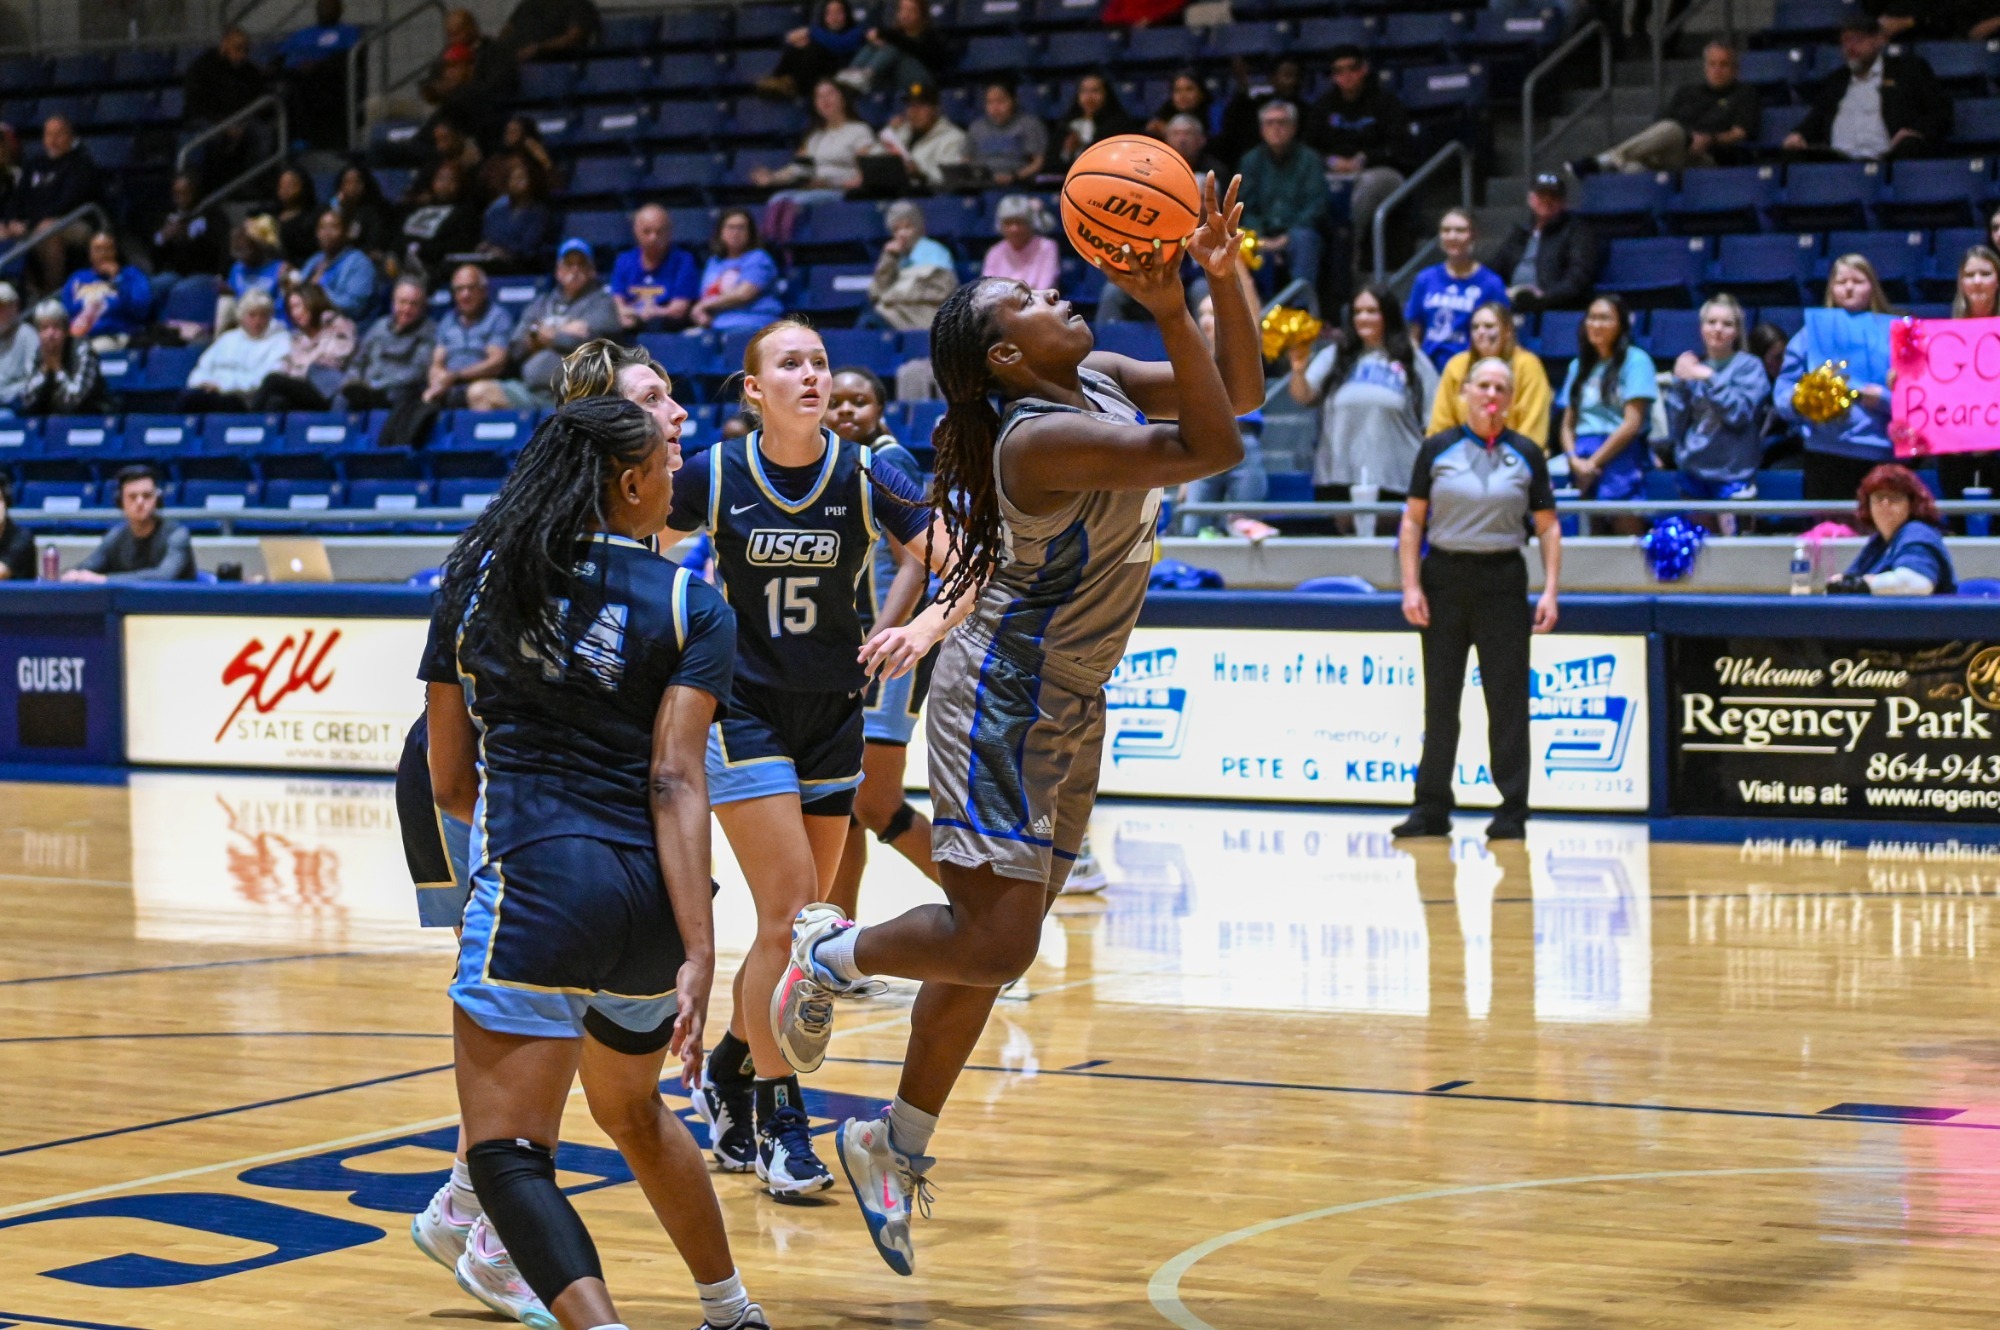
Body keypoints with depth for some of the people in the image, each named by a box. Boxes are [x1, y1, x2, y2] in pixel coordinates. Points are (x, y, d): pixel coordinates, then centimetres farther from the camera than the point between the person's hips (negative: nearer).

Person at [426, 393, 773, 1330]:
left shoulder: (475, 575, 8)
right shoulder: (692, 608, 5)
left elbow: (450, 775, 12)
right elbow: (675, 784, -7)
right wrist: (698, 953, -12)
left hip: (532, 881, -3)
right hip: (650, 895, 3)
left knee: (506, 1153, -7)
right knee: (631, 1112, 29)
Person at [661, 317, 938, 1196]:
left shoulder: (864, 476, -9)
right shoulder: (713, 477, -10)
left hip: (833, 719, 3)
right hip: (744, 716, -3)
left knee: (798, 922, 9)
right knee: (790, 911, -13)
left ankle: (729, 1072, 32)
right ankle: (777, 1122, -3)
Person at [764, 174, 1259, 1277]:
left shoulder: (1098, 379, 3)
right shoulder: (1037, 436, -24)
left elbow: (1238, 390, 10)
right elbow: (1215, 450, -29)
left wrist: (1225, 274, -2)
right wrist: (1171, 314, -31)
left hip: (1067, 707, 9)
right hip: (1003, 701, -9)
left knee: (992, 943, 14)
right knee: (993, 942, -15)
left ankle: (896, 1145, 25)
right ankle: (833, 954, 13)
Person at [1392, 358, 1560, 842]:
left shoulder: (1527, 456, 5)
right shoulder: (1437, 450, 4)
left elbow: (1548, 528, 6)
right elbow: (1412, 520, 4)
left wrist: (1550, 592, -4)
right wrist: (1411, 585, -5)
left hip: (1502, 580, 0)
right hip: (1444, 578, 1)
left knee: (1508, 699, -1)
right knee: (1440, 698, 5)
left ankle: (1512, 812, 4)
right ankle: (1431, 809, 12)